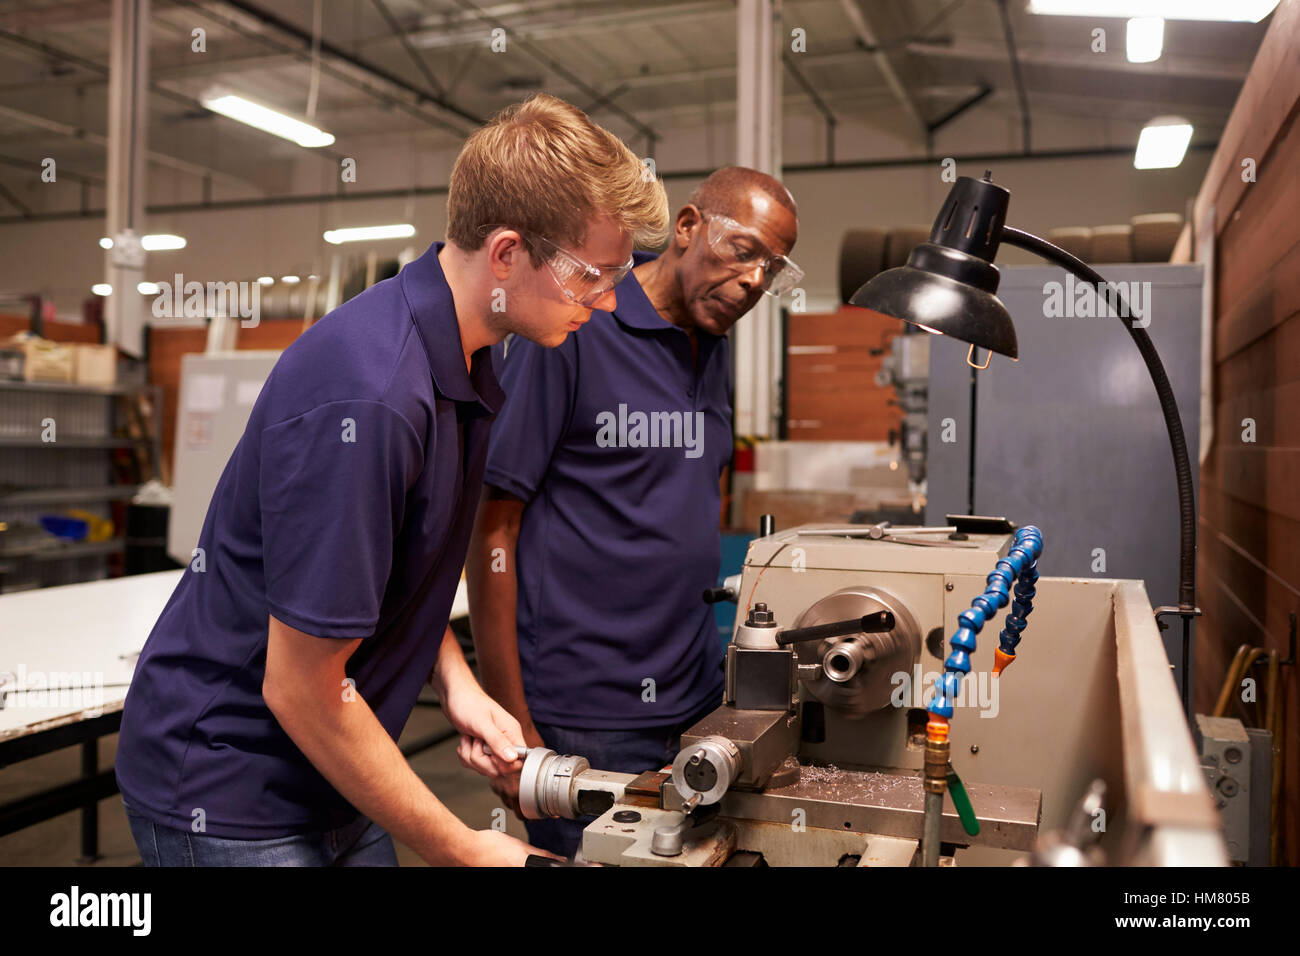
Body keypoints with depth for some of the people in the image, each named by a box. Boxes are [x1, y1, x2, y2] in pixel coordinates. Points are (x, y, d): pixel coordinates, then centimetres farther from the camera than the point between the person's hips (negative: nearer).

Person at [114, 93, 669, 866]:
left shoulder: (466, 360, -1)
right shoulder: (363, 398, -31)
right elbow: (301, 690, -25)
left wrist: (454, 681, -4)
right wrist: (464, 851, -16)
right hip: (227, 793, -7)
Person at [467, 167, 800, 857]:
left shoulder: (715, 354, 11)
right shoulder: (570, 330, -11)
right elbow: (490, 527, -12)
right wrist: (511, 724, -14)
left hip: (697, 700, 7)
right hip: (583, 719, -7)